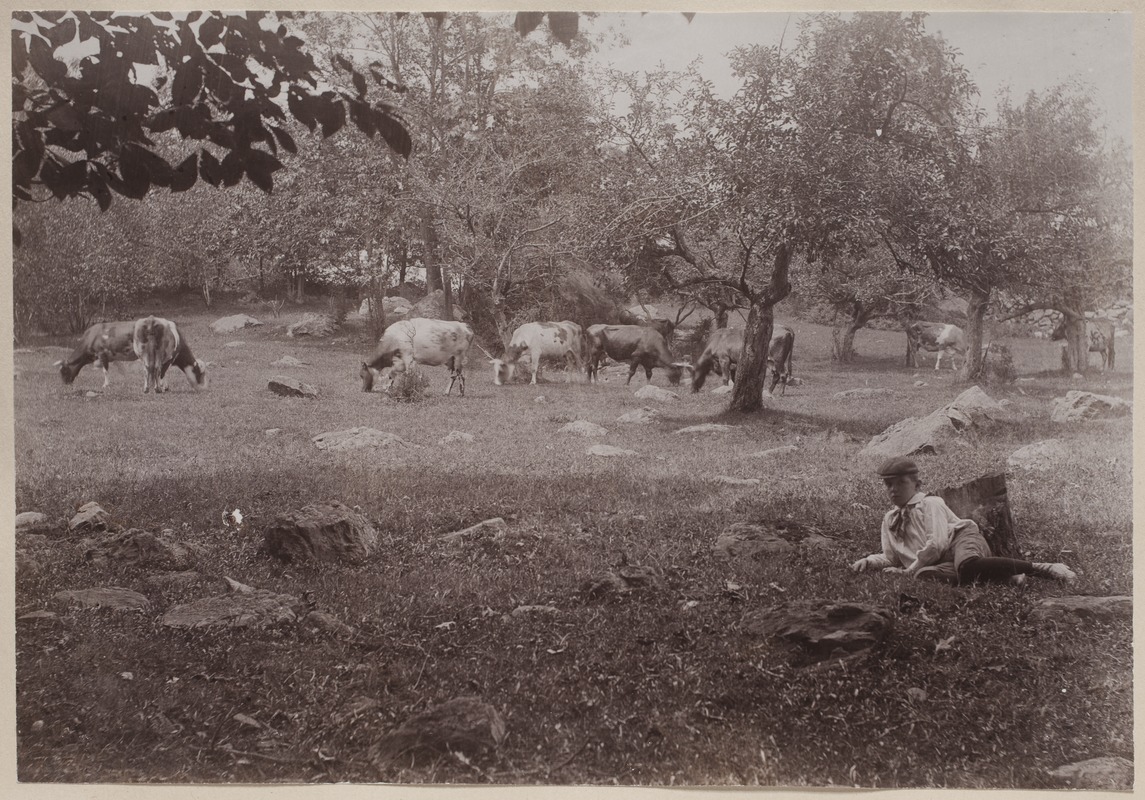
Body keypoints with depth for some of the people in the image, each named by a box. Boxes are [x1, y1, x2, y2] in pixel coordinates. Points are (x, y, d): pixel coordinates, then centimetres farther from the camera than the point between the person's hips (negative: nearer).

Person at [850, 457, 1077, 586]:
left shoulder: (930, 503, 4)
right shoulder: (890, 519, 25)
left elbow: (936, 544, -9)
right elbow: (890, 557, 27)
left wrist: (909, 570, -6)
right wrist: (869, 561, 7)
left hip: (962, 538, -4)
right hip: (944, 561, 4)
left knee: (967, 566, -44)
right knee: (924, 574, -37)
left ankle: (1045, 569, -31)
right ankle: (1008, 575, -25)